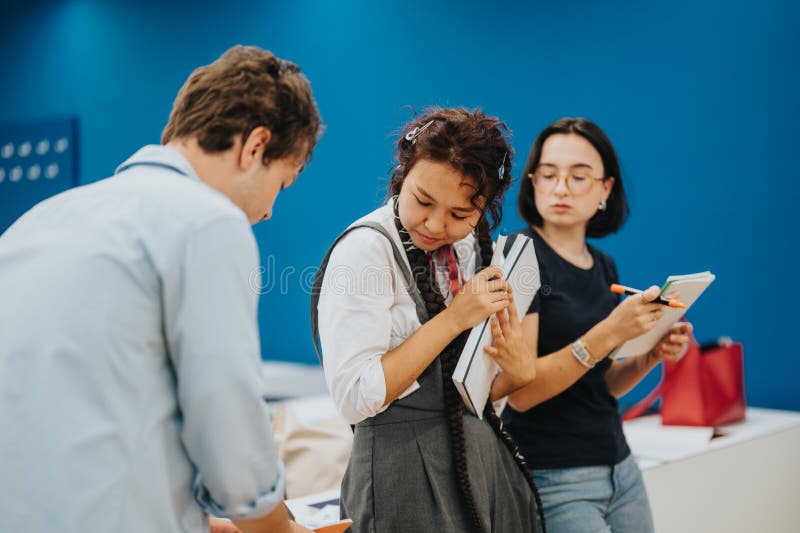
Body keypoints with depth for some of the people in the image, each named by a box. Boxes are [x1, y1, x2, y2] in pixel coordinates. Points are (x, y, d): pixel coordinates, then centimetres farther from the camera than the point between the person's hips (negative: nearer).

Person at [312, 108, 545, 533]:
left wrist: (515, 374, -8)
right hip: (406, 476, -7)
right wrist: (454, 319, -23)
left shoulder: (470, 248, 7)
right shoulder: (366, 249, -16)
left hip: (486, 461, 7)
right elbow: (354, 397, -24)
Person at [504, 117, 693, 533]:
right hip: (551, 480, -7)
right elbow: (519, 392, -19)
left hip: (620, 468, 7)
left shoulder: (604, 267, 8)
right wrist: (607, 334, -28)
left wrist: (650, 355, -3)